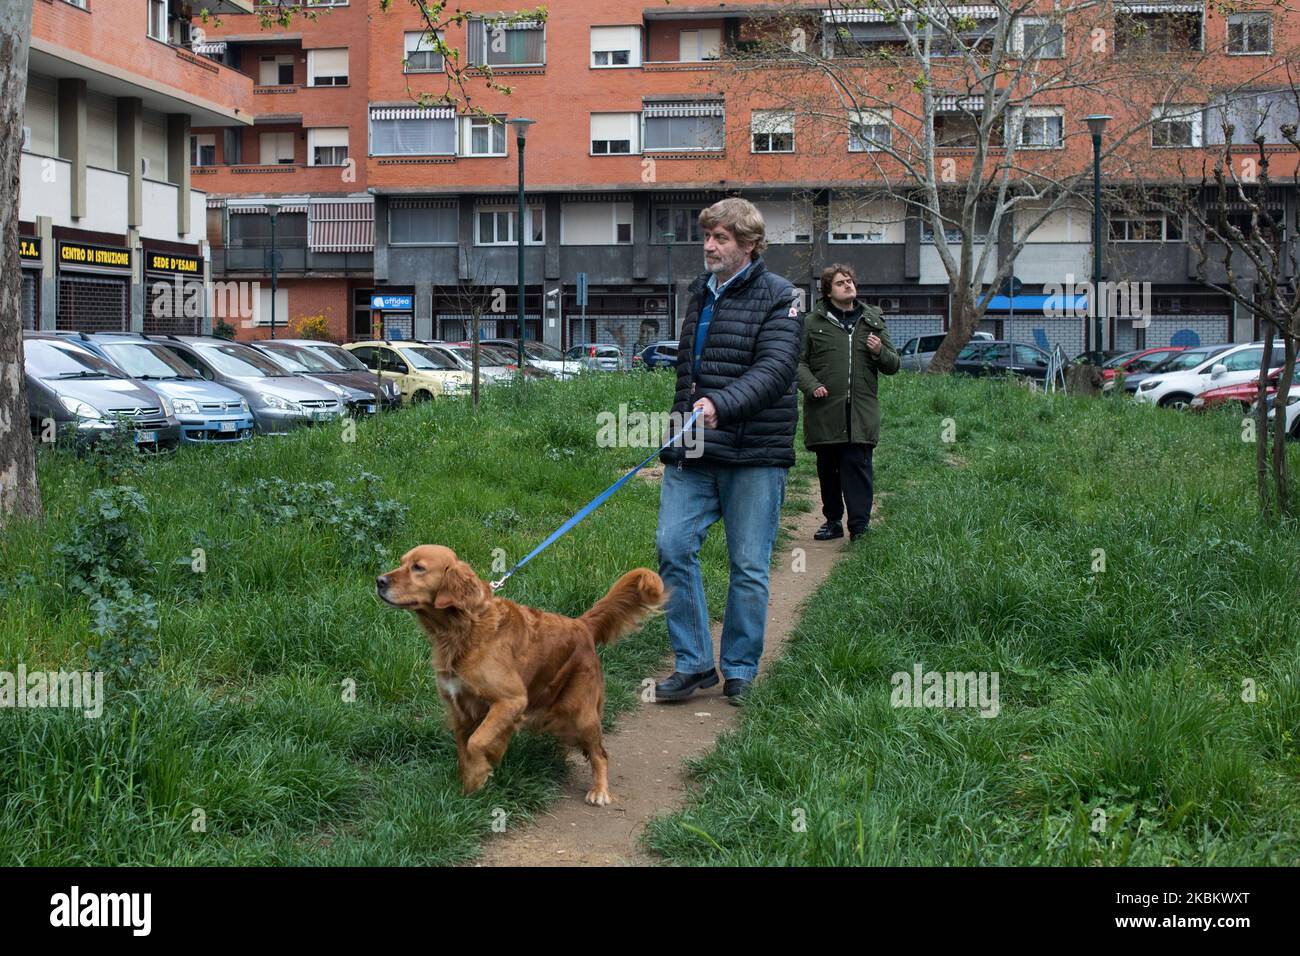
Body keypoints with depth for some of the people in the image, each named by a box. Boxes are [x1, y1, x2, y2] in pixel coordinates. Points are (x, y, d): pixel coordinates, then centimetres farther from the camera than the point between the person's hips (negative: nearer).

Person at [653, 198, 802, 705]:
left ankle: (740, 672, 15)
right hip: (692, 452, 6)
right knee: (673, 545, -4)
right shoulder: (699, 292, 17)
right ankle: (694, 663, 8)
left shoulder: (778, 297, -4)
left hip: (754, 454, -6)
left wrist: (720, 404, -32)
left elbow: (775, 369, -18)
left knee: (749, 566, 1)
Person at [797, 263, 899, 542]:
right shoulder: (813, 322, 6)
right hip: (824, 412, 0)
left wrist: (880, 352, -5)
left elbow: (893, 365, 17)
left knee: (857, 468, -6)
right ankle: (833, 521, 24)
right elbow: (799, 360, 5)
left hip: (861, 414, 0)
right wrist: (811, 385, -13)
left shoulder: (873, 322, 12)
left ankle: (859, 526, -5)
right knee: (827, 470, 10)